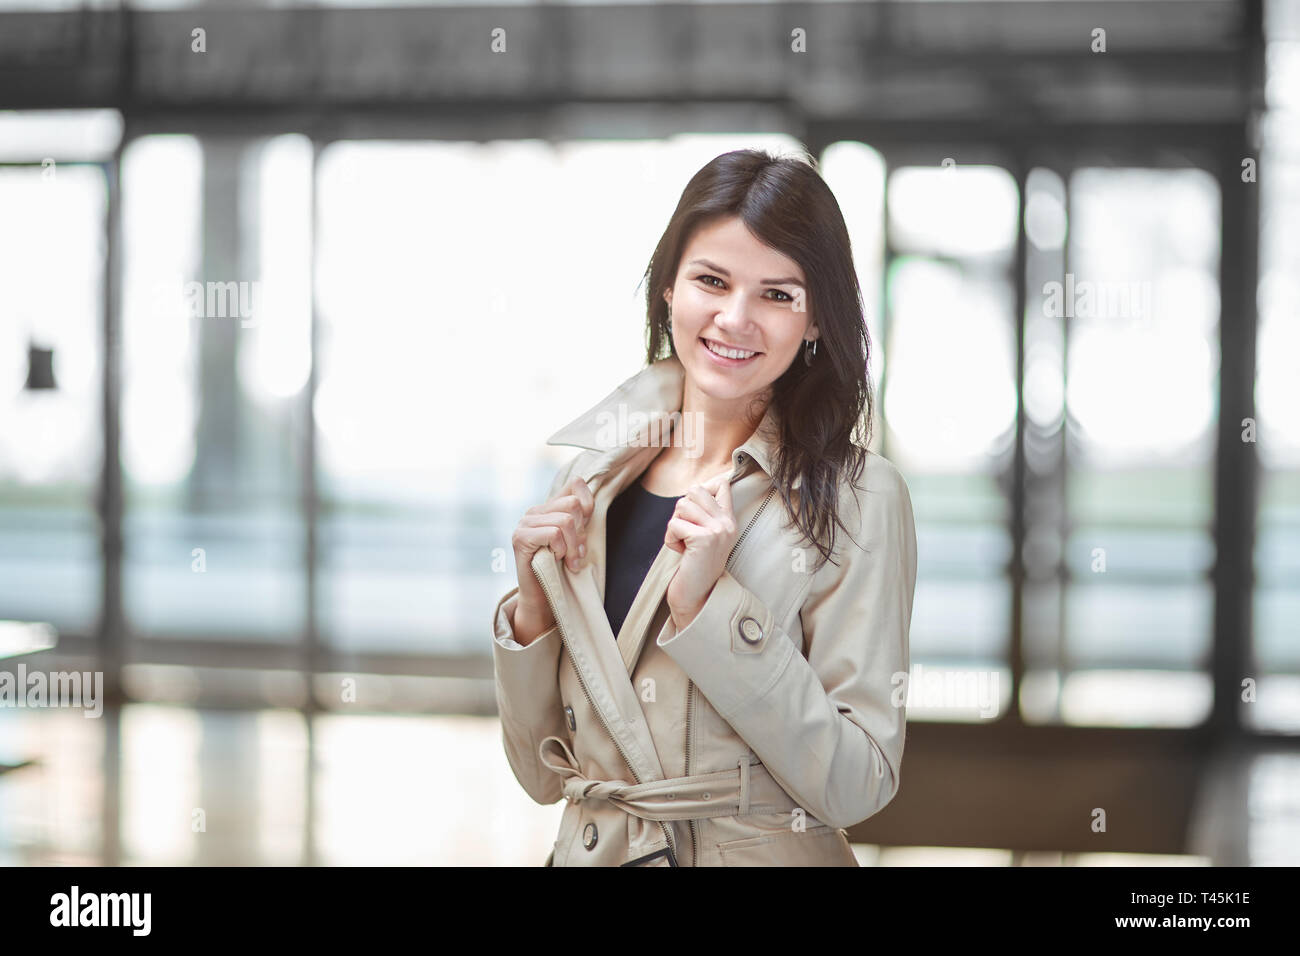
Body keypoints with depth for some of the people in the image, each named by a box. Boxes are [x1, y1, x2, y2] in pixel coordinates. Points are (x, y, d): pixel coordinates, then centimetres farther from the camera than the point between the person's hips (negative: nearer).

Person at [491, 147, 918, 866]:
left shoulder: (858, 497, -12)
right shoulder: (593, 473, -1)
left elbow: (856, 786, -17)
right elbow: (543, 774, 3)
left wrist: (709, 606, -24)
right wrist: (534, 601, -13)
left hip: (764, 853, -4)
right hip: (589, 849, 4)